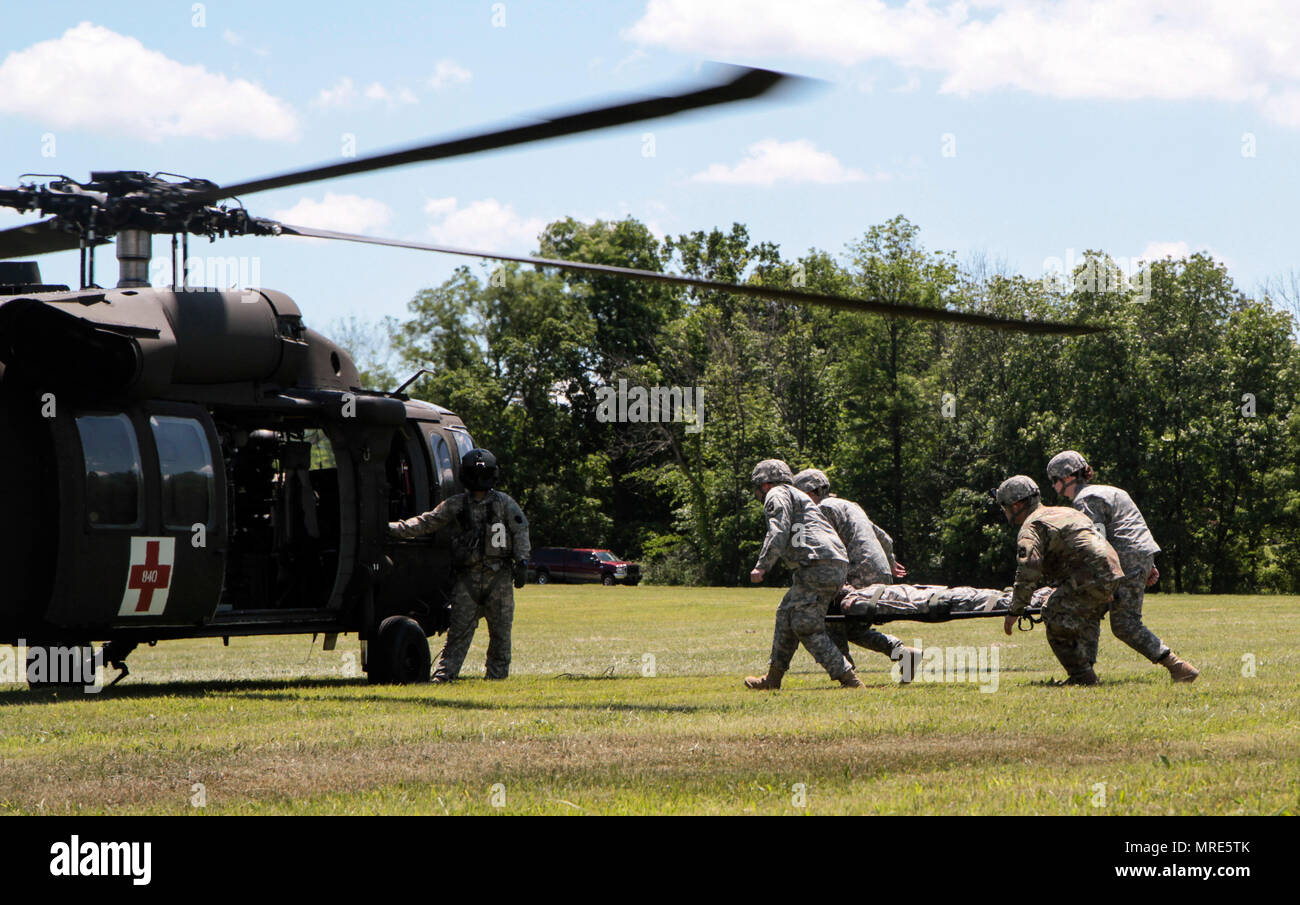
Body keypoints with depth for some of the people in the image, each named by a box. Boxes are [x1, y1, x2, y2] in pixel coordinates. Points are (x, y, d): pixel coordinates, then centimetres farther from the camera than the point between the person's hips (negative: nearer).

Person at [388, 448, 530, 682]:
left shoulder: (504, 503, 6)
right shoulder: (455, 505, 8)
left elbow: (520, 530, 4)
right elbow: (427, 522, 6)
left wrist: (521, 561, -7)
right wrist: (393, 529, -3)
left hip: (498, 575, 0)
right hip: (467, 575, 0)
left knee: (500, 629, 2)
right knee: (459, 627, -6)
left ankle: (497, 674, 12)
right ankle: (443, 675, -7)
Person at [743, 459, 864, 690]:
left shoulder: (777, 494, 6)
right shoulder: (798, 496, 34)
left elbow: (779, 532, -12)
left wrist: (762, 565, -14)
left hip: (819, 565, -10)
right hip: (838, 566, 10)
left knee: (807, 627, -10)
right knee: (787, 614, 20)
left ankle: (850, 681, -16)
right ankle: (773, 678, 28)